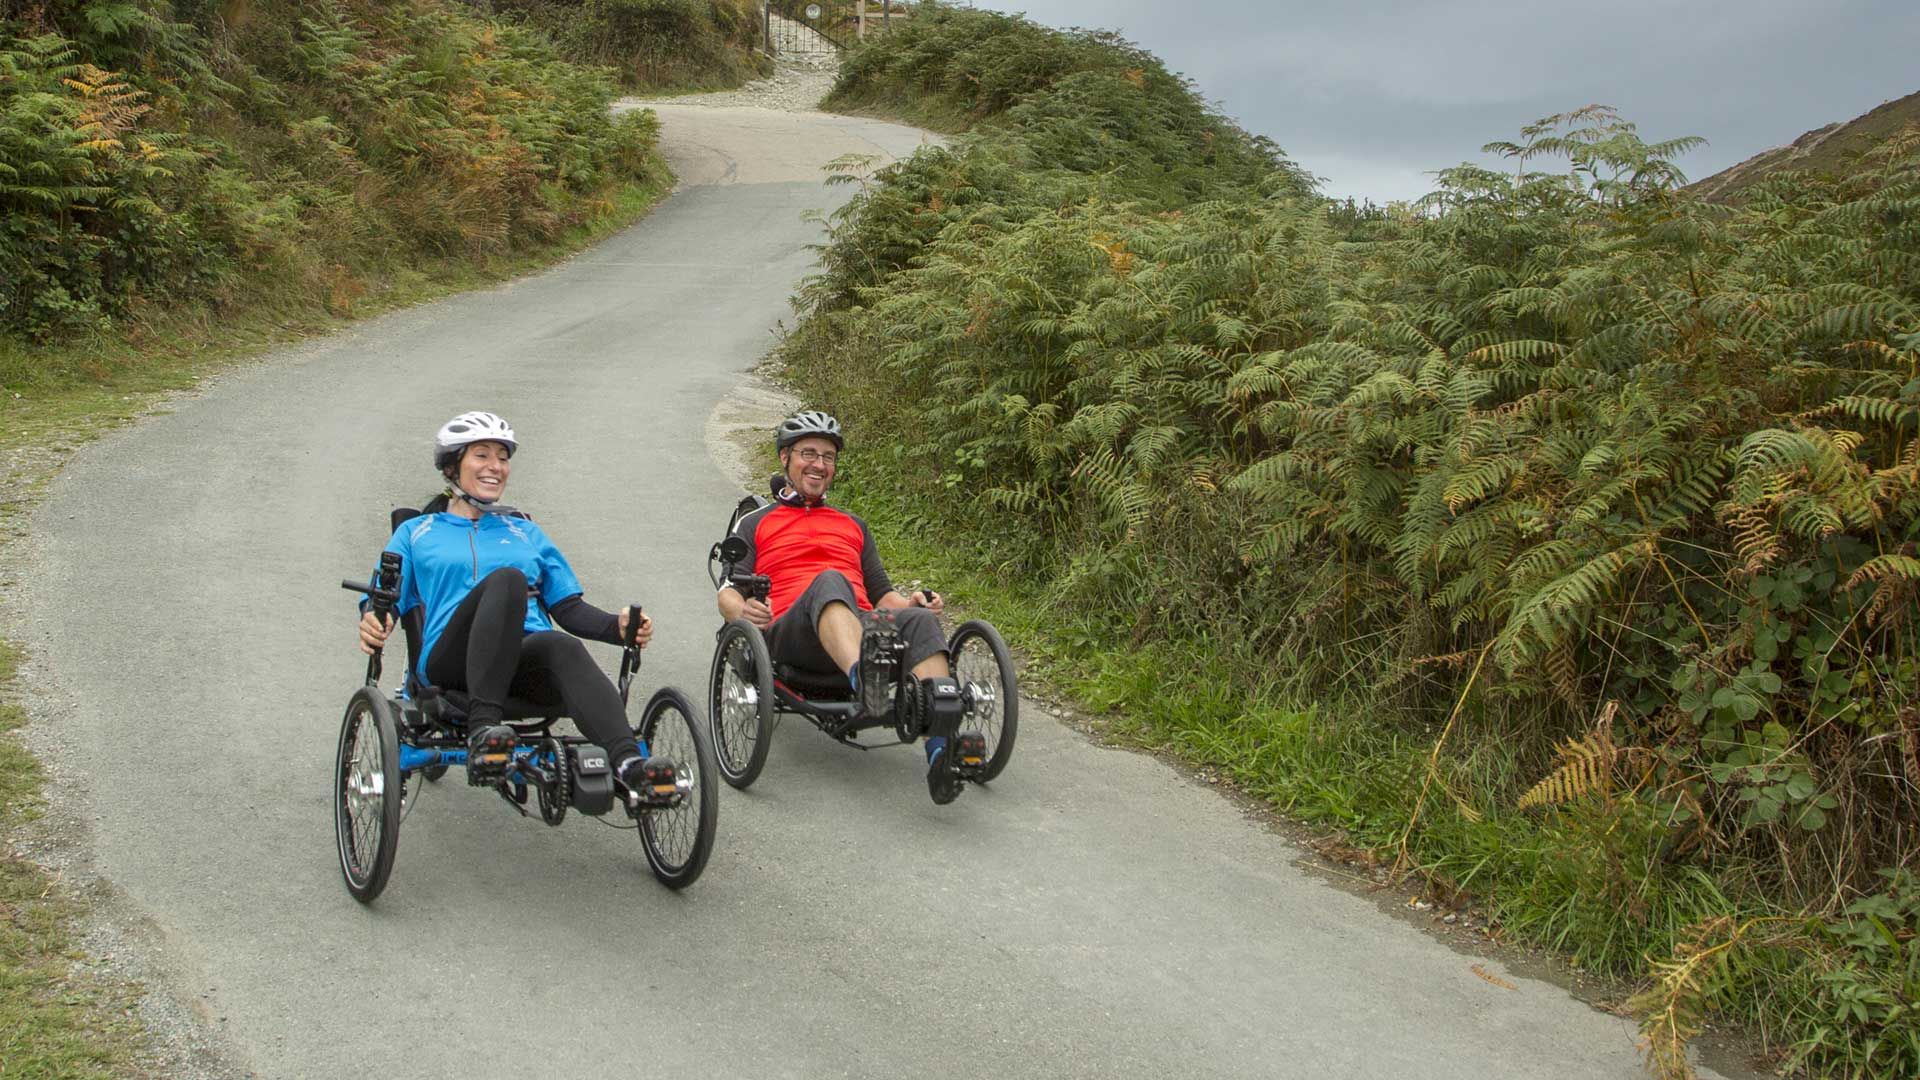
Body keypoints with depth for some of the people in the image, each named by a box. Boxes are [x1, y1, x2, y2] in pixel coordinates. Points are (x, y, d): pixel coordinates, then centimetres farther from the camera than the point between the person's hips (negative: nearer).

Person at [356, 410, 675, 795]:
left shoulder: (526, 532, 31)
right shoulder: (416, 533, 26)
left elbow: (568, 608, 23)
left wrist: (618, 626, 3)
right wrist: (373, 622, -12)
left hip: (526, 661, 2)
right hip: (452, 661, -2)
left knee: (562, 646, -37)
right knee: (506, 579, -34)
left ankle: (627, 761, -61)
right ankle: (482, 728, -46)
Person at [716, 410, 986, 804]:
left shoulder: (853, 525, 35)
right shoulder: (754, 524, 25)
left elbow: (881, 593, 28)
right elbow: (728, 592, 13)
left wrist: (909, 601, 5)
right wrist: (742, 610, -12)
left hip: (861, 627, 3)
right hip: (789, 633, -3)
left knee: (920, 621, -32)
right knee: (828, 581, -38)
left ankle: (942, 752, -53)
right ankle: (864, 680, -69)